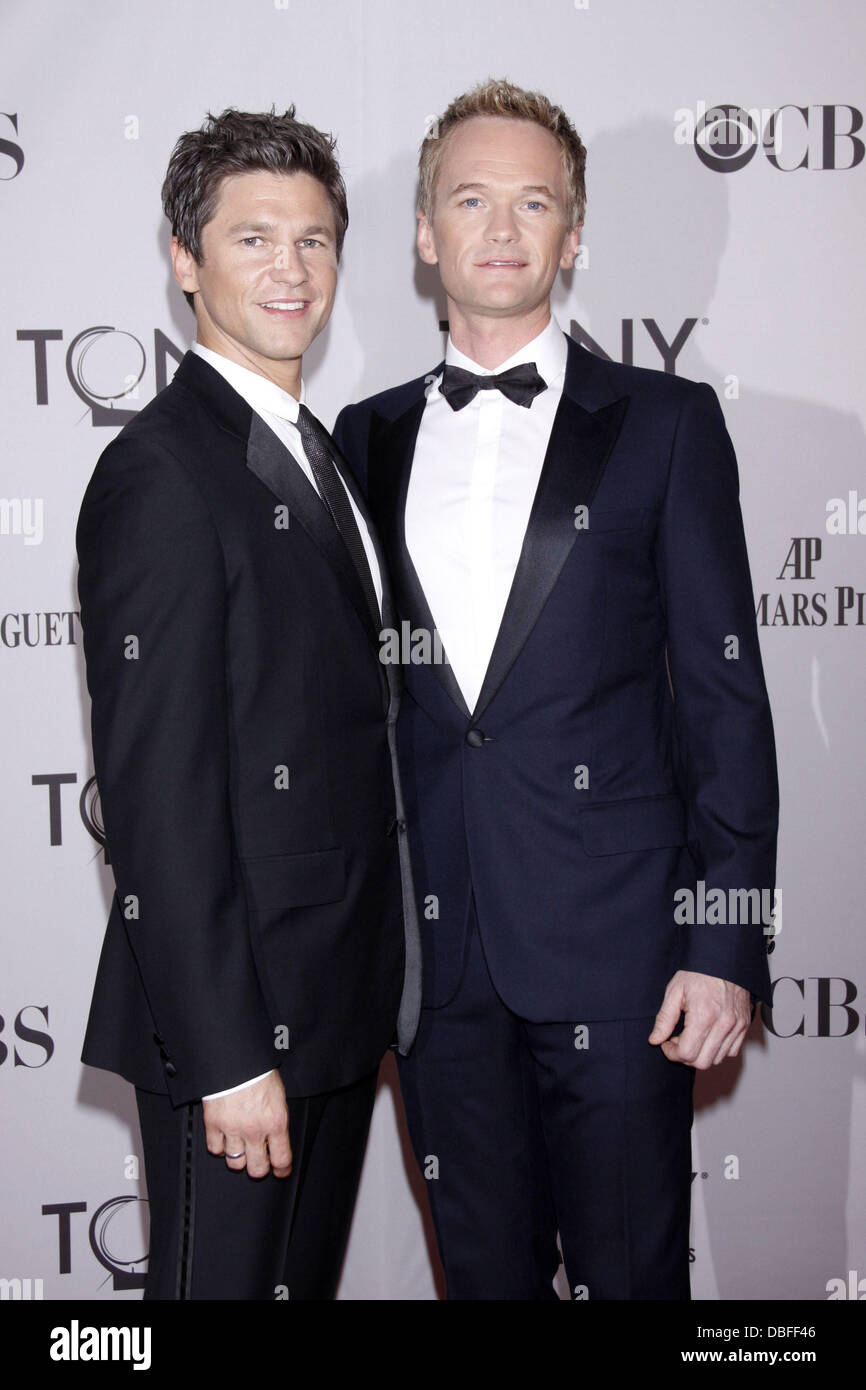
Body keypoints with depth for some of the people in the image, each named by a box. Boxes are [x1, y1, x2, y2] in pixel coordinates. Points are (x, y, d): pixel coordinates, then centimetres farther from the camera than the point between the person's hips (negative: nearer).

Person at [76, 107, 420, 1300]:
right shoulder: (161, 471, -16)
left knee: (308, 1275, 21)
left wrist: (377, 974, 13)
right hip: (237, 1017, -8)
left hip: (343, 996, 9)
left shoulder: (318, 453, 13)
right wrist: (226, 1055, -22)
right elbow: (157, 792, -21)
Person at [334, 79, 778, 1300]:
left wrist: (726, 943, -8)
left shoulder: (666, 424, 1)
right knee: (484, 1269, 15)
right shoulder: (368, 439, 10)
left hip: (616, 942, -3)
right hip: (434, 950, 3)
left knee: (631, 1269, 8)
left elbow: (723, 692, -2)